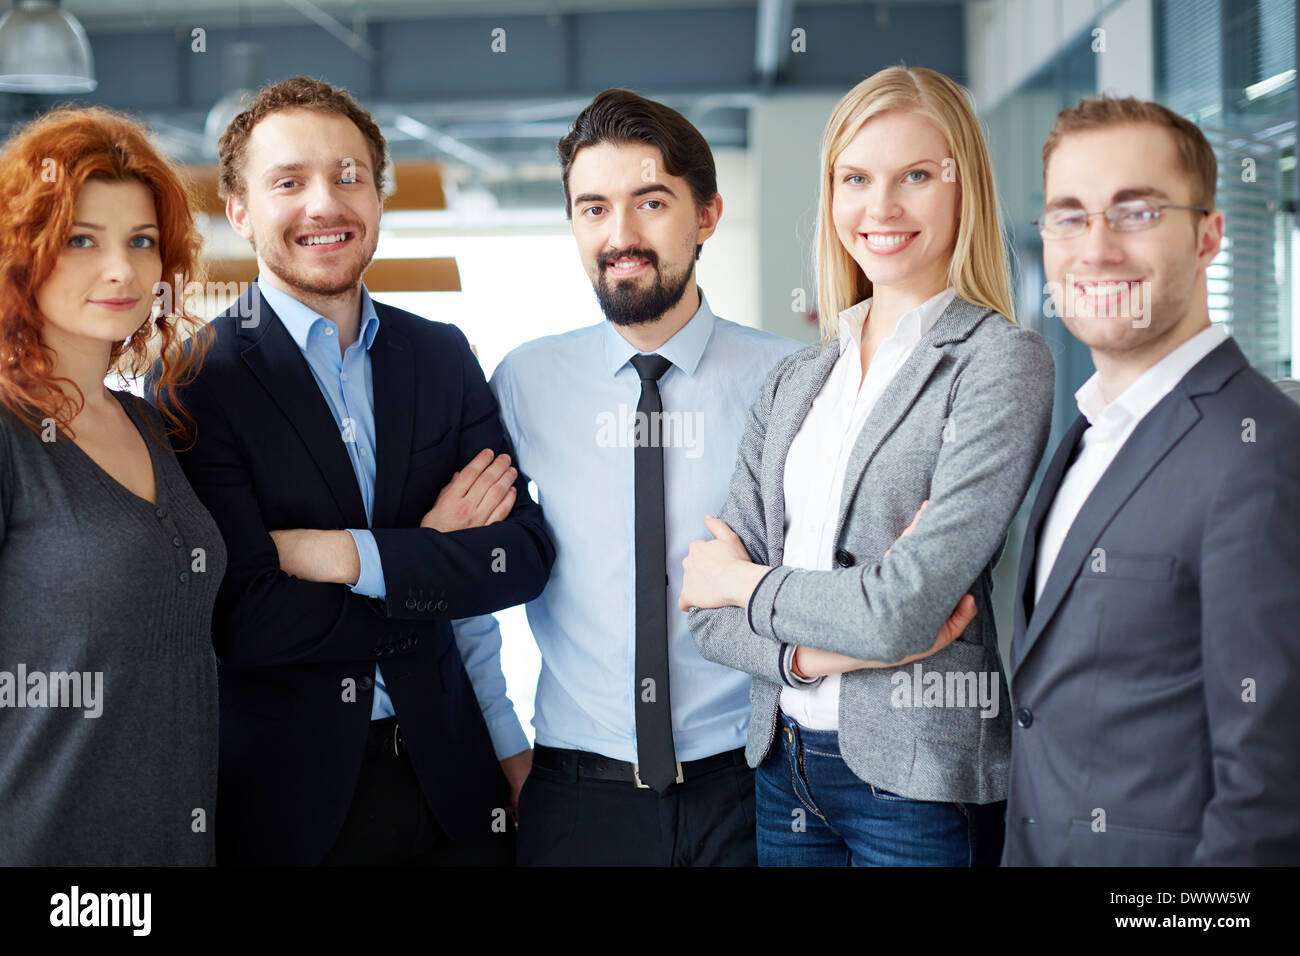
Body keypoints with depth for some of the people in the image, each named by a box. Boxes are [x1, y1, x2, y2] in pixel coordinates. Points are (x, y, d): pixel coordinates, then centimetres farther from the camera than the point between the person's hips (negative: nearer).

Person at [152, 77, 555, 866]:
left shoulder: (444, 356, 4)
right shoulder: (196, 381, -10)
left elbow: (527, 555, -3)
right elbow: (241, 621, -19)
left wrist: (350, 556, -14)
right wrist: (430, 559, -11)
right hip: (282, 796, -3)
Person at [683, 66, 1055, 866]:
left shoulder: (1002, 363, -11)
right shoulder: (793, 382, 8)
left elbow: (904, 611, -19)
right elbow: (709, 610, 4)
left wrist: (748, 581, -4)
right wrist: (816, 651, -15)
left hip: (923, 780, -5)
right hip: (783, 763, 5)